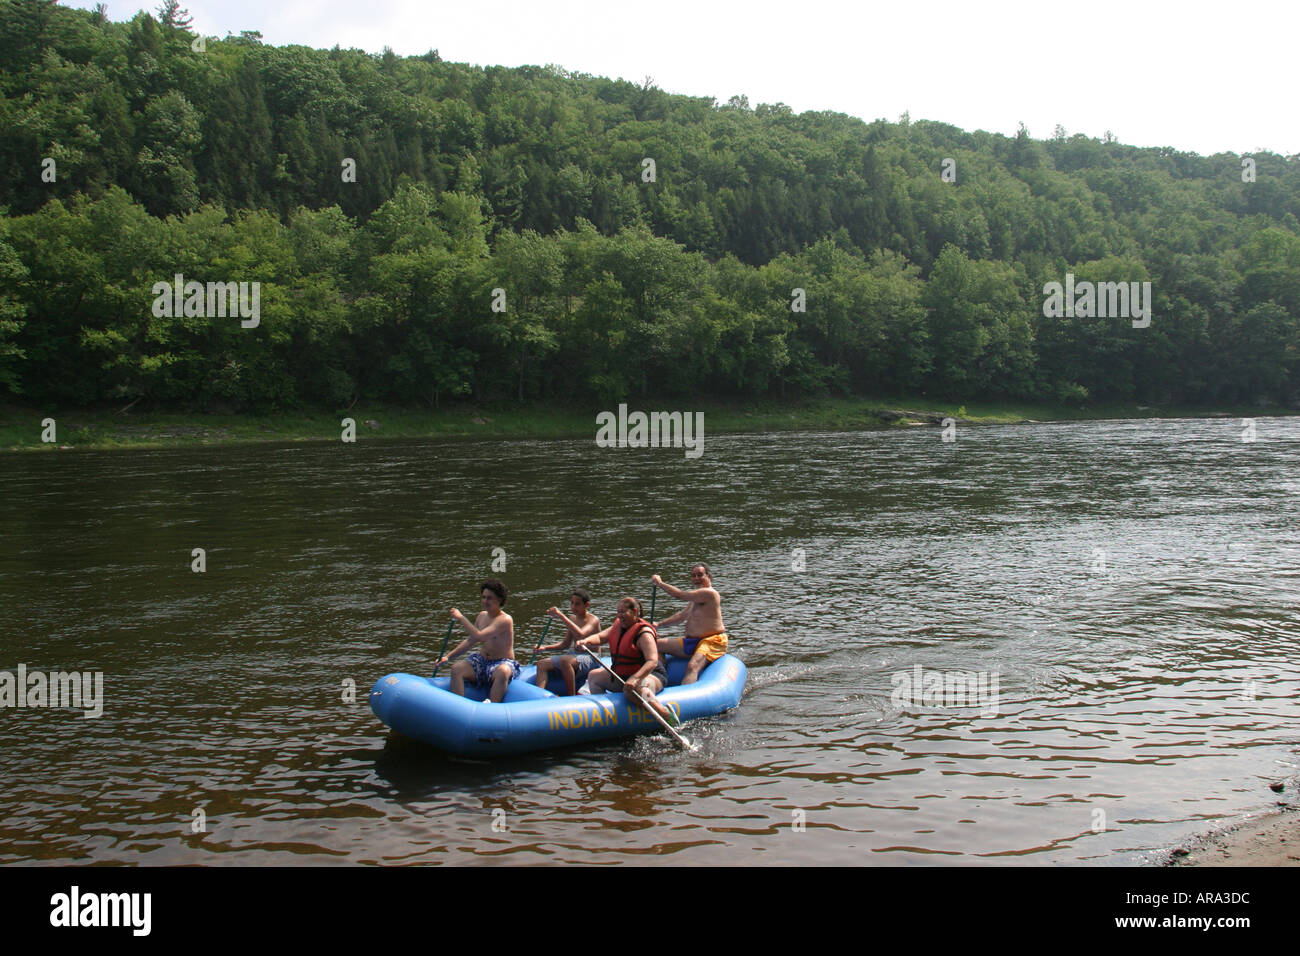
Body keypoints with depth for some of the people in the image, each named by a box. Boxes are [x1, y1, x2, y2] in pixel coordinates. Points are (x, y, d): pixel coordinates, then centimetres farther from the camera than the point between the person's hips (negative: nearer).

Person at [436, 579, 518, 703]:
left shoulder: (505, 620, -17)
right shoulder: (482, 616, 9)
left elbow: (478, 637, -27)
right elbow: (470, 641, 18)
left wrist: (461, 618, -20)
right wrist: (448, 657, 10)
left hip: (504, 662, -7)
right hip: (483, 662, 7)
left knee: (503, 672, -41)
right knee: (456, 668, -17)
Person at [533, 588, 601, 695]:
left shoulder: (593, 620, -10)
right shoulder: (573, 619, 13)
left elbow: (580, 635, -30)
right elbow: (566, 644, 21)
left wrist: (562, 617, -32)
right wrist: (545, 648, 6)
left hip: (590, 659, -8)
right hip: (575, 655, 8)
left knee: (565, 661, -37)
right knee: (542, 664, -10)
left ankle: (572, 698, -29)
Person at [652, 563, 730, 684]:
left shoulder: (709, 593, -12)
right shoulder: (697, 596, 20)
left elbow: (680, 595, -14)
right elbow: (681, 615, 27)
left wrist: (660, 583, -1)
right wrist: (658, 625, 21)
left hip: (712, 642, -10)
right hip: (691, 641, 10)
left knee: (692, 666, -36)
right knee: (657, 644, 4)